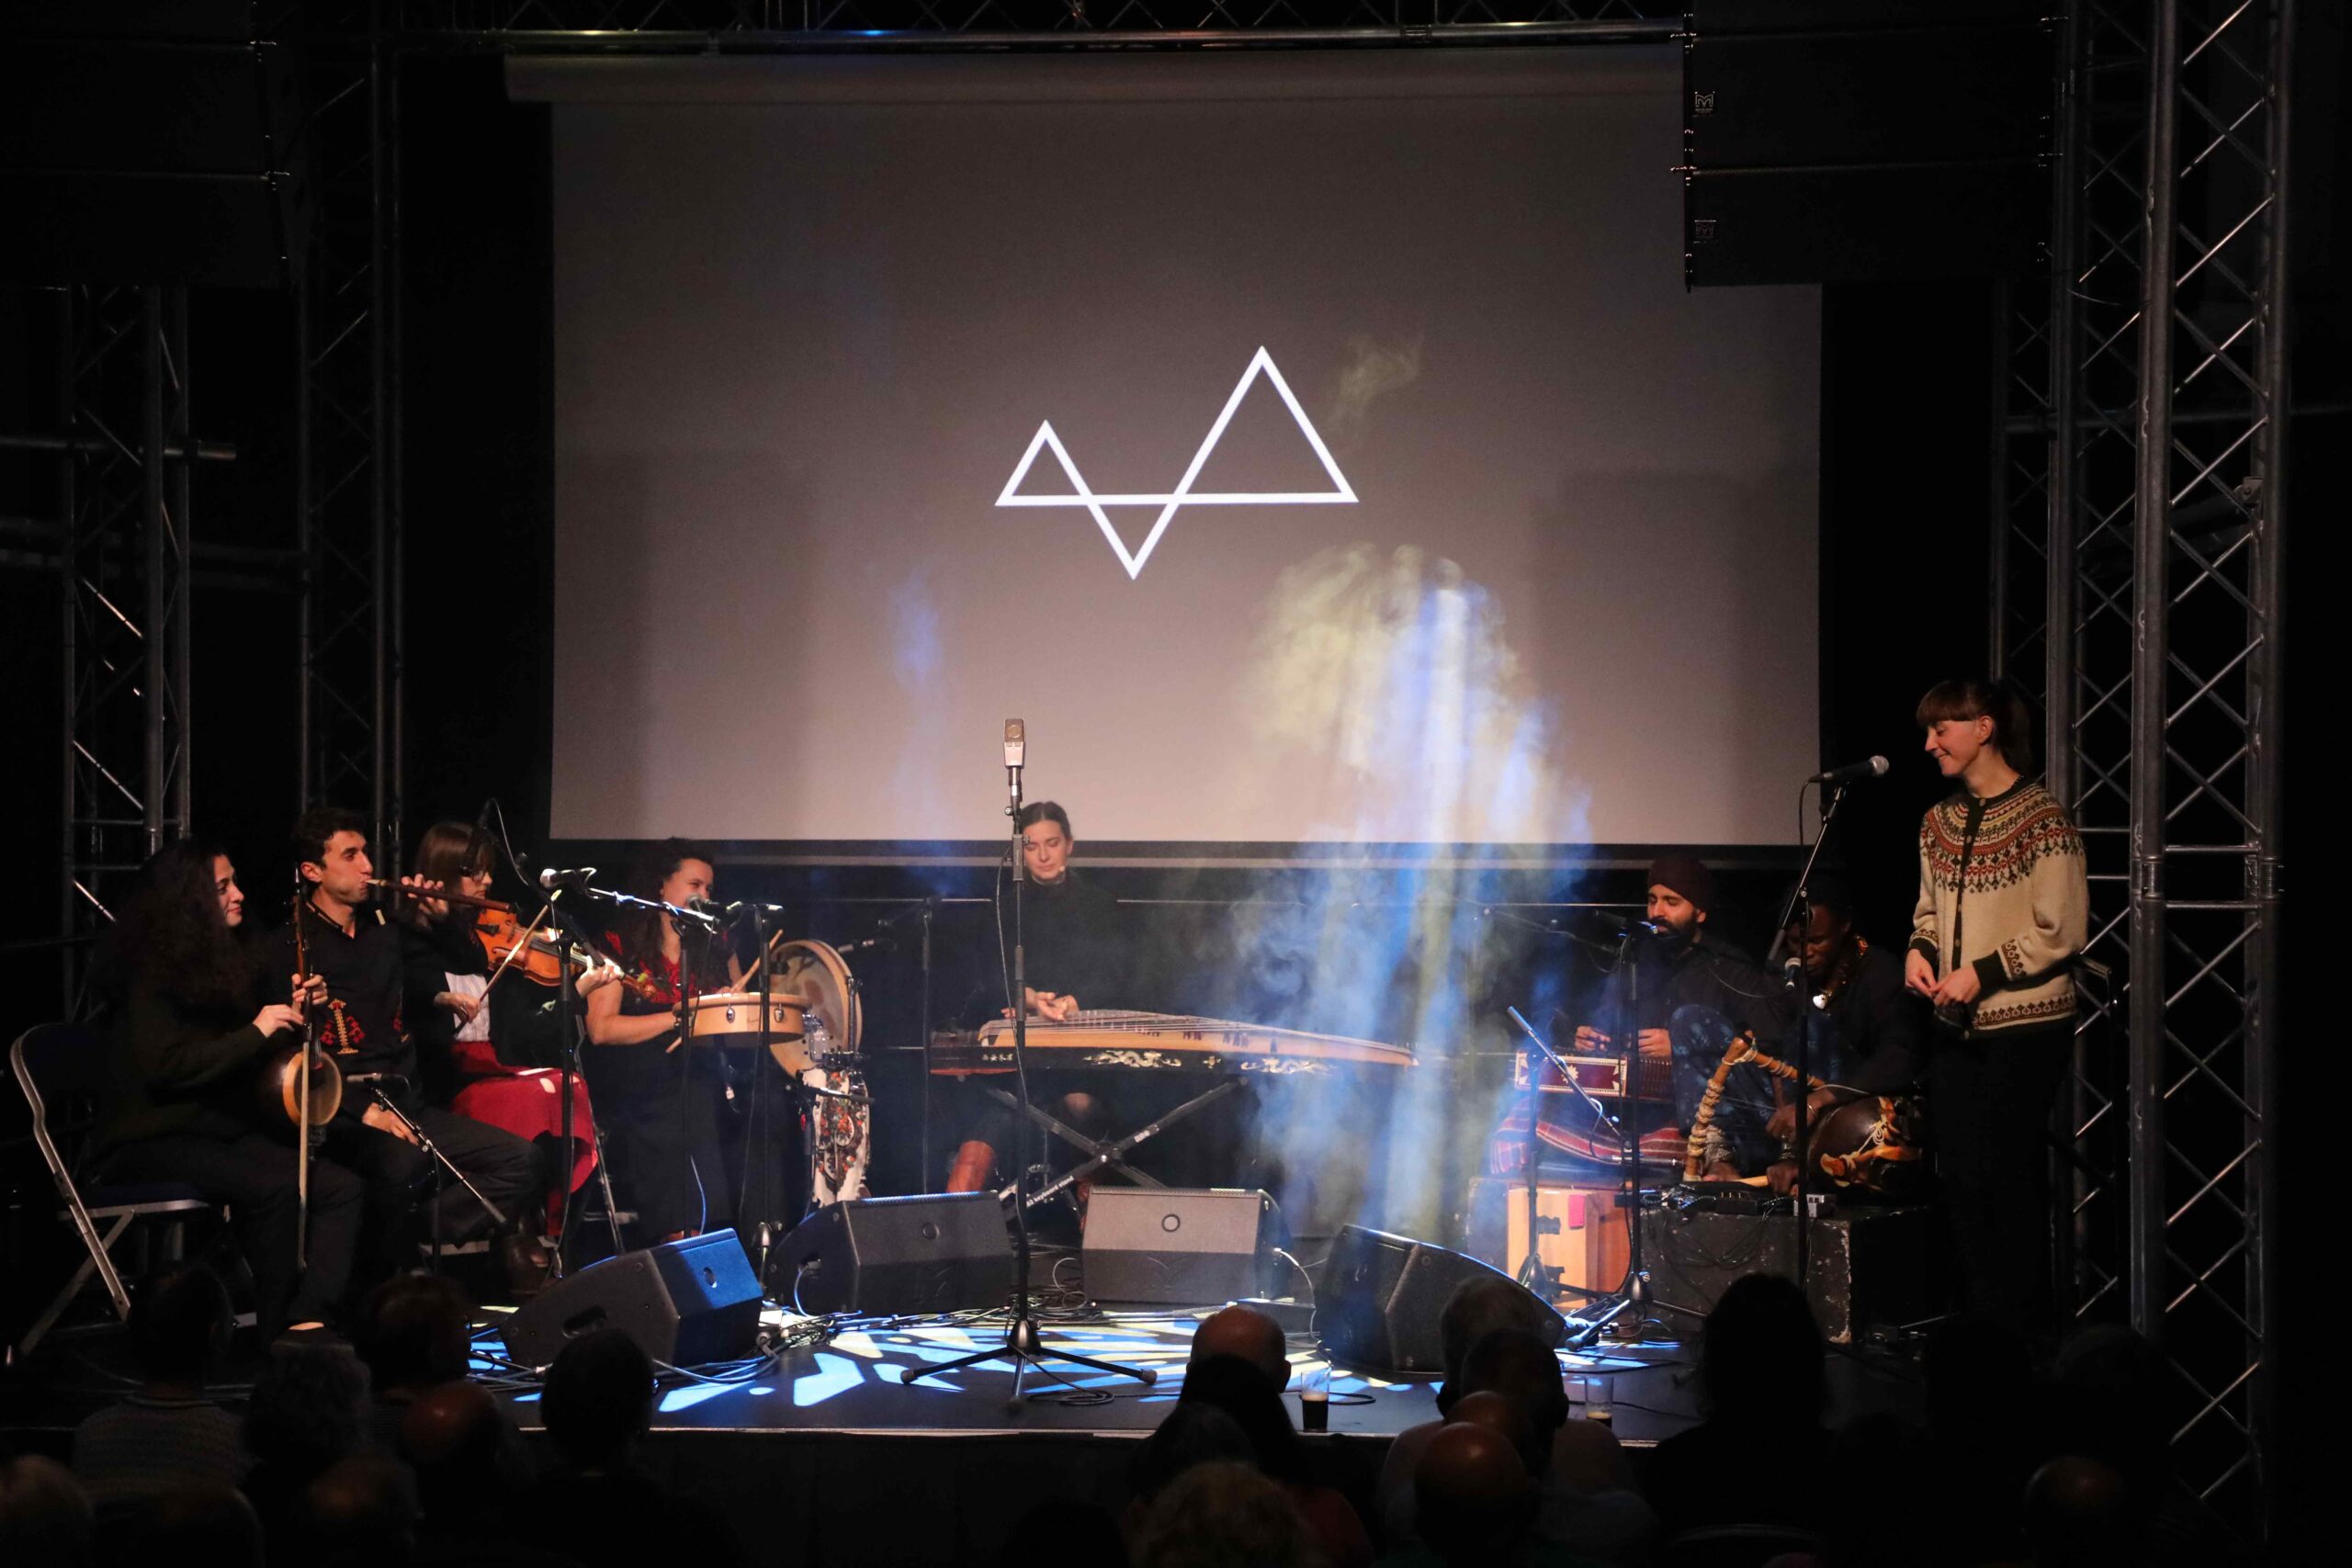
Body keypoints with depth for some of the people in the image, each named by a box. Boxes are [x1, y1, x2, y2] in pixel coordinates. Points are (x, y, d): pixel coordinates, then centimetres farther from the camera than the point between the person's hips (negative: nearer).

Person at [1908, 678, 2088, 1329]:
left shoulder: (2041, 818, -12)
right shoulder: (1939, 821, 10)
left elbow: (2063, 931, -13)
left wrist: (1983, 972, -18)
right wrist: (1921, 948, 1)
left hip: (2025, 1028, -7)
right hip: (1957, 1029, 7)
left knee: (2011, 1176, -2)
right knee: (1959, 1176, 9)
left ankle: (2021, 1323, 7)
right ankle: (1977, 1323, 18)